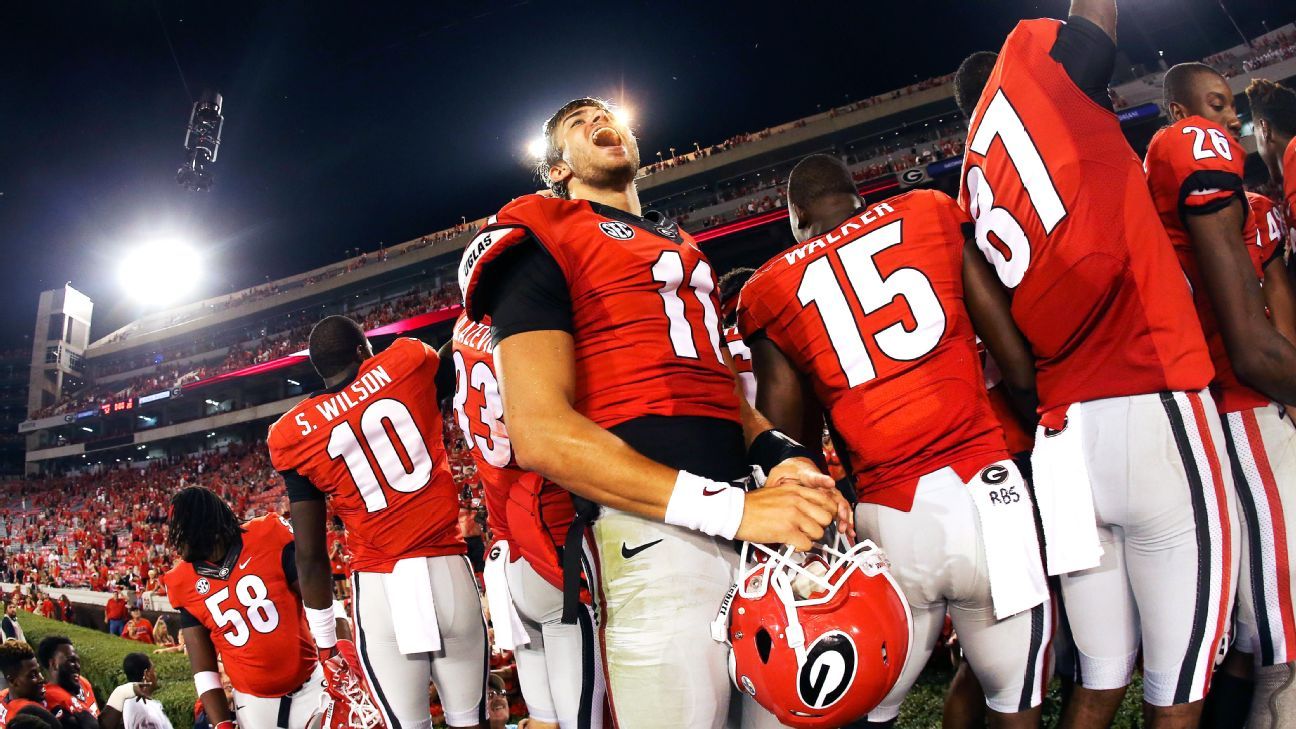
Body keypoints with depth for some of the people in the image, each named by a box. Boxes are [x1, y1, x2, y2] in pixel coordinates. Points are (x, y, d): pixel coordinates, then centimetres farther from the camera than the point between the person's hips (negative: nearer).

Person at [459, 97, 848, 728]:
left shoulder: (683, 250, 25)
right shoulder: (542, 240, 0)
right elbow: (539, 433, -13)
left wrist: (781, 456, -1)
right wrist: (730, 507, -19)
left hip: (751, 518, 8)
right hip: (656, 533, -7)